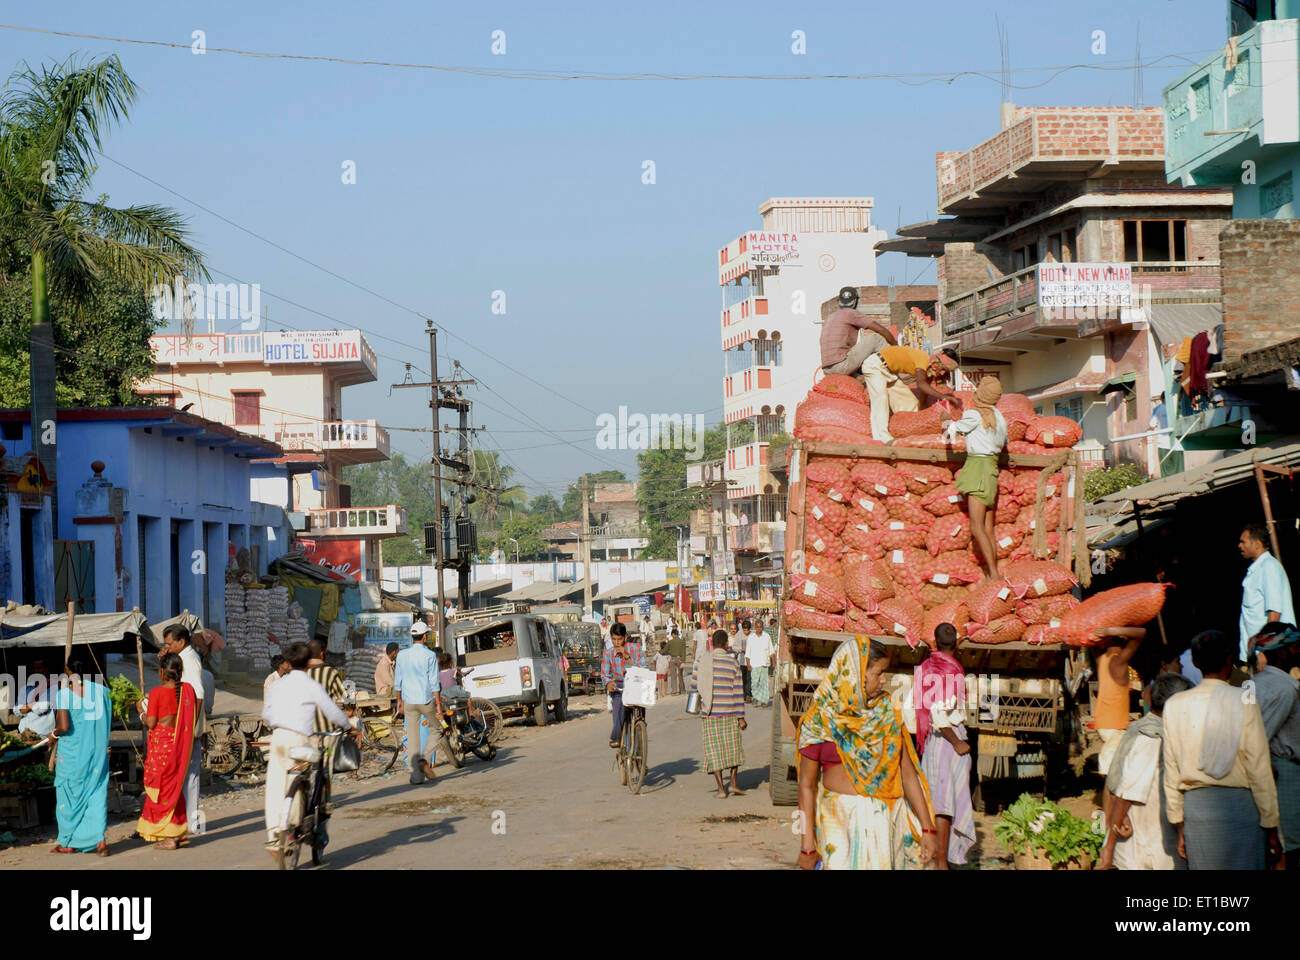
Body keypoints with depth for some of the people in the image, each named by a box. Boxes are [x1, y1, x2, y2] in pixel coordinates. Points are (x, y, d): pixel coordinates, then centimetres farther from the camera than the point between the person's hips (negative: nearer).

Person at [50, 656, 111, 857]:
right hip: (98, 752, 3)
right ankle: (100, 839, -7)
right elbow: (109, 719, 8)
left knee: (69, 795, 10)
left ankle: (68, 842, 19)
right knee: (97, 795, 6)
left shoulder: (63, 695, -14)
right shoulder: (102, 691, -1)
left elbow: (64, 726, -20)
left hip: (72, 753, -3)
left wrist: (54, 733, 1)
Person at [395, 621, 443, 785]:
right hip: (427, 700, -4)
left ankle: (416, 775, 3)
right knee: (436, 730, 16)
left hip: (409, 701, 4)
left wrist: (399, 701, 20)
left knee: (412, 738, 5)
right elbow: (434, 682, -11)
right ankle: (426, 759, -5)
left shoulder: (402, 655, 4)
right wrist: (438, 703, -8)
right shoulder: (429, 656, -10)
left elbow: (397, 682, 9)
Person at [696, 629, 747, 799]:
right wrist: (741, 717, 1)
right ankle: (733, 782, 10)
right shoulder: (733, 663, -2)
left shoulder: (702, 663, -2)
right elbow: (738, 691, -3)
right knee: (732, 746, 16)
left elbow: (696, 688, 3)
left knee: (714, 748, 3)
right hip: (730, 713, 0)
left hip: (710, 714, 0)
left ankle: (721, 788, 0)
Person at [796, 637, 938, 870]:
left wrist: (927, 828, 5)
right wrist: (807, 845, -4)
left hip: (887, 821, 3)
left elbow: (907, 773, 9)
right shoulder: (819, 721, -2)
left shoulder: (886, 711, 10)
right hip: (841, 823, -3)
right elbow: (807, 785, 0)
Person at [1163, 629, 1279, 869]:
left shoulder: (1175, 705, 3)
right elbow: (1259, 769, -6)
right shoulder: (1244, 701, -7)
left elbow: (1171, 771, 6)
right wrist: (1270, 826, 1)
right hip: (1240, 804, -3)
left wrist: (1179, 826, 14)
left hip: (1196, 806, 3)